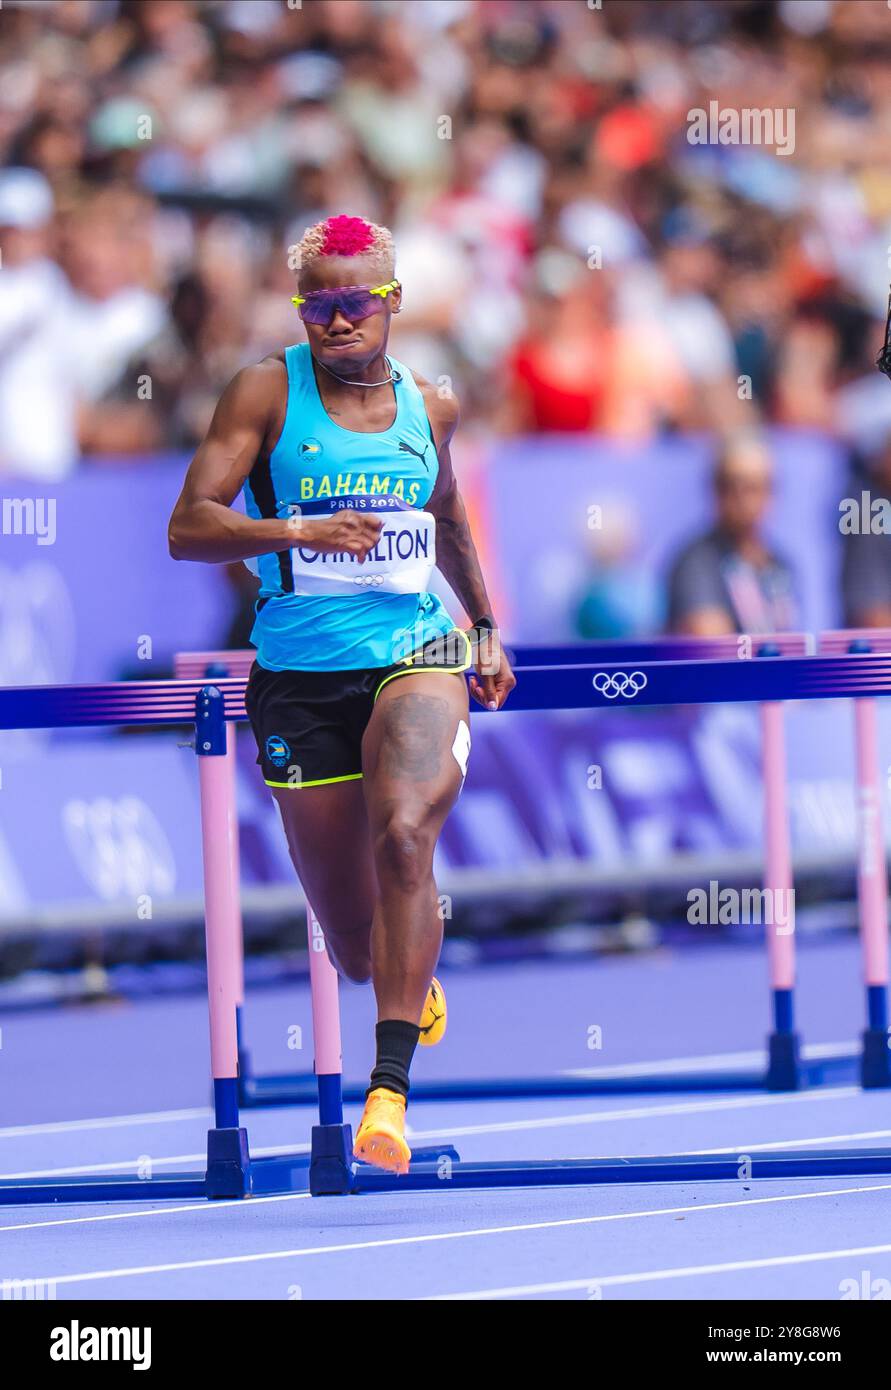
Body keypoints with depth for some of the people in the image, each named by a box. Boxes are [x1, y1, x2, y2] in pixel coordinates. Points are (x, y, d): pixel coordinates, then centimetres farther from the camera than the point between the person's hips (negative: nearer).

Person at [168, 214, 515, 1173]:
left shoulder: (429, 406, 10)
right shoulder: (267, 391, -2)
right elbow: (188, 527, -10)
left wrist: (486, 627, 29)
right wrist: (298, 531, -24)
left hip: (416, 654, 1)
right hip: (300, 675, -1)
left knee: (404, 834, -30)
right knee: (355, 944, 5)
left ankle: (390, 1089, -31)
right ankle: (413, 979, 45)